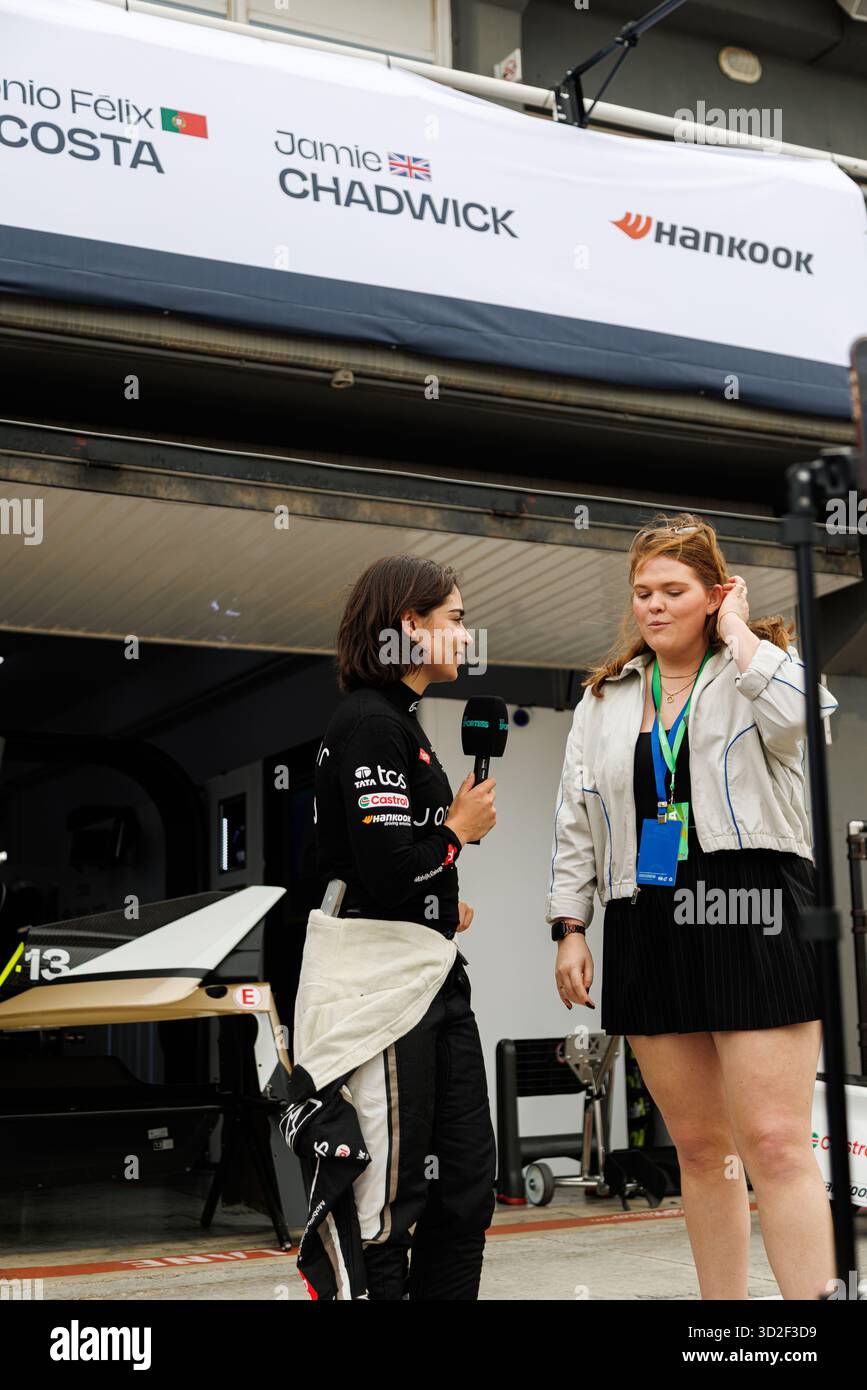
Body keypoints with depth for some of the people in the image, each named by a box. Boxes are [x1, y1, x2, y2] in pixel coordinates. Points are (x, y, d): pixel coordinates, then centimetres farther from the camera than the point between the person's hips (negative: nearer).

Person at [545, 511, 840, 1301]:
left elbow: (801, 716, -22)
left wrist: (737, 631, -10)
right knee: (699, 1146, 11)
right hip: (647, 926, 5)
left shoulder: (758, 670, 3)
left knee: (775, 1144, -10)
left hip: (751, 917, -4)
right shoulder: (604, 701, 16)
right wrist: (570, 927, 9)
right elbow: (576, 822, 16)